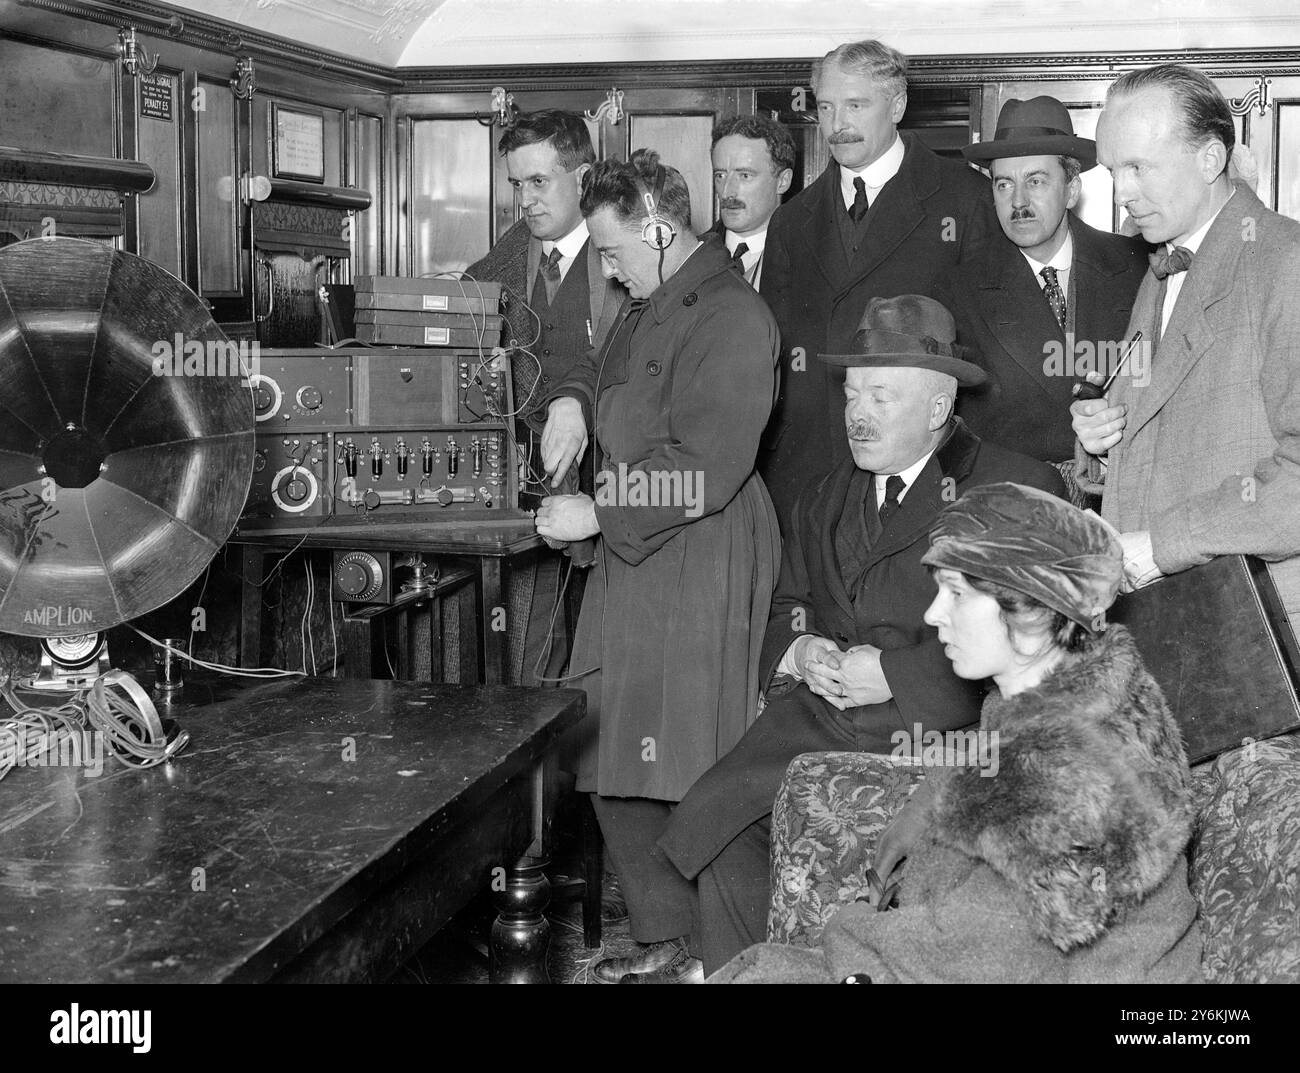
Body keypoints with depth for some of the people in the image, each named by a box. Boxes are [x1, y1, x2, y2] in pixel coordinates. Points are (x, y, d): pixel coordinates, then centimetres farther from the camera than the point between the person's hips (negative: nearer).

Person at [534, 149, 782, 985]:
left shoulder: (730, 316, -15)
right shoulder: (651, 309, 16)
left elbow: (707, 467, -21)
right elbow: (605, 372, 33)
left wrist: (597, 512, -15)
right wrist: (572, 399, 9)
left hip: (699, 572, -10)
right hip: (633, 566, 10)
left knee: (700, 775, -3)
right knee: (615, 771, 12)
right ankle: (666, 942, 25)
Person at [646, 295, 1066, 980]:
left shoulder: (1019, 490, 2)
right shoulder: (824, 501, 24)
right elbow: (785, 607, 29)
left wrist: (892, 674, -12)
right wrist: (800, 650, 4)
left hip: (941, 728, -5)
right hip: (817, 718, 6)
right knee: (715, 819, -18)